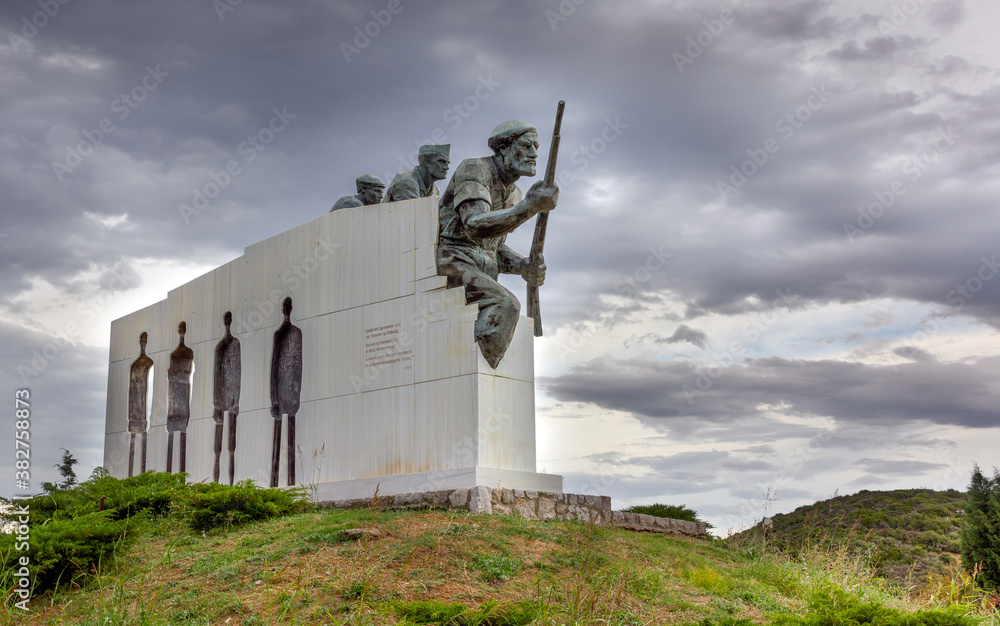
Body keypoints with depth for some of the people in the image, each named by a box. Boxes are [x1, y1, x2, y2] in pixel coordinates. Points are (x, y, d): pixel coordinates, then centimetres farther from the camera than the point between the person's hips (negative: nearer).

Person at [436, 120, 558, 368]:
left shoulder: (514, 194, 15)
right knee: (505, 306, -28)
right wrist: (530, 206, -33)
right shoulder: (473, 170, -11)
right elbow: (475, 226, -28)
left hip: (480, 271, 9)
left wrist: (524, 267, -2)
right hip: (450, 261, -9)